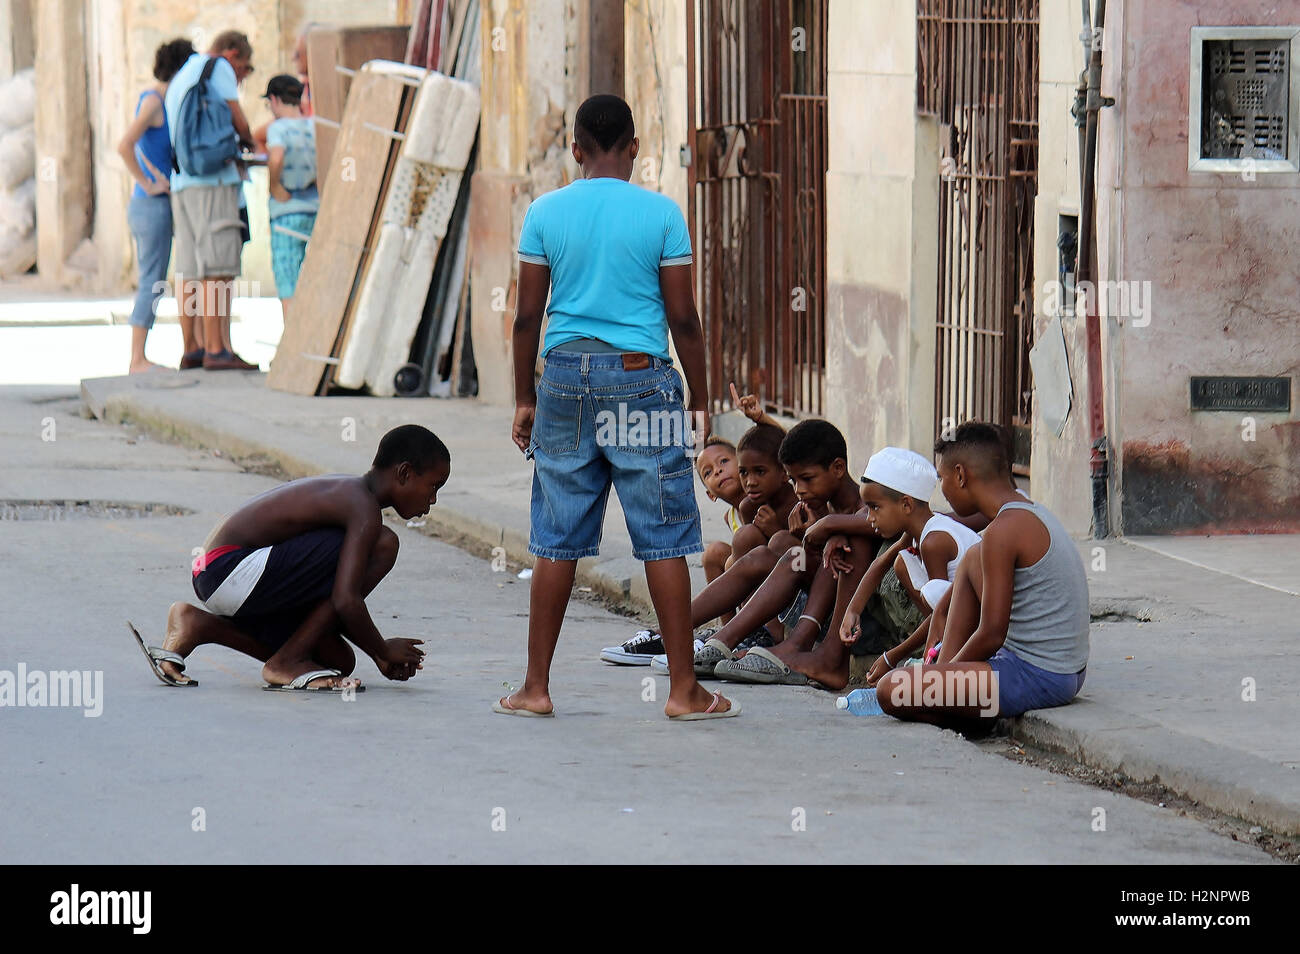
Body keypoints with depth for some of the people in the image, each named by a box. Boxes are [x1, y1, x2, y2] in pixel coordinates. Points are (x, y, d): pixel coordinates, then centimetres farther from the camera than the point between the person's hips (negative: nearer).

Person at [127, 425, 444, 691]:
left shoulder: (344, 493, 19)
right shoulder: (365, 510, -12)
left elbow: (331, 599, 23)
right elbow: (346, 600, -21)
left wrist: (380, 654, 19)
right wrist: (383, 651, -5)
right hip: (233, 572, -11)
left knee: (339, 662, 16)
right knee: (382, 545, -16)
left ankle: (199, 625, 12)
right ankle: (287, 662, -8)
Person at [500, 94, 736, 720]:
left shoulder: (545, 213, 2)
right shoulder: (661, 214, -3)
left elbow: (527, 316, 3)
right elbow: (682, 317, -2)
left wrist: (525, 399, 12)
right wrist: (700, 399, 7)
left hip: (565, 375, 2)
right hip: (640, 376, -2)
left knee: (556, 539, 7)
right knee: (664, 538, 2)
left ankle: (536, 687, 10)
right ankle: (684, 690, 3)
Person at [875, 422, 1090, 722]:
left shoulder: (1003, 531, -17)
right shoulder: (1031, 513, 14)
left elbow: (992, 636, -17)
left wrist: (944, 676, -1)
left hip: (1036, 678, -10)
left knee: (890, 691, -18)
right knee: (972, 561, 27)